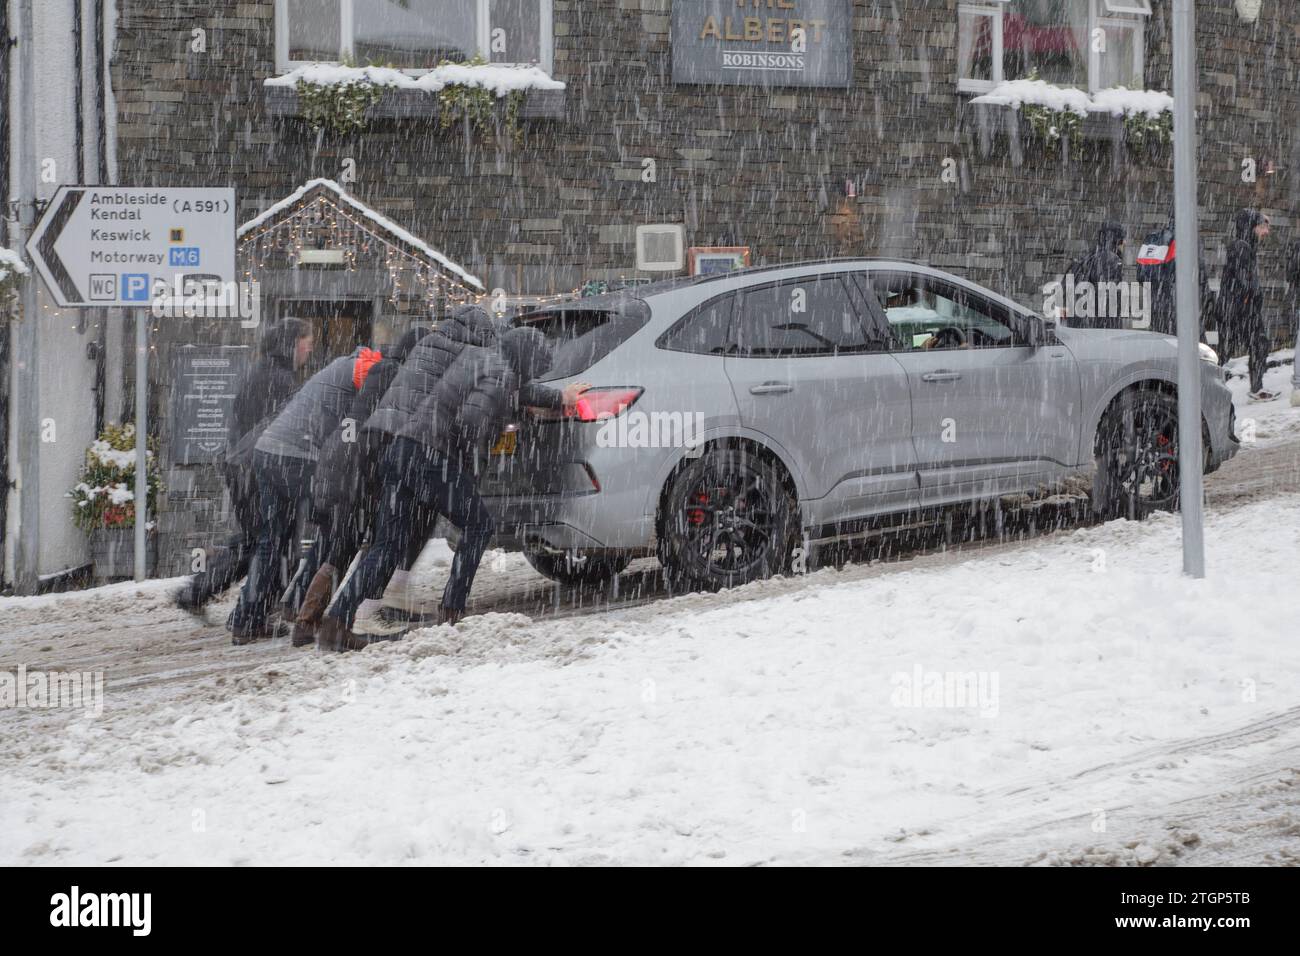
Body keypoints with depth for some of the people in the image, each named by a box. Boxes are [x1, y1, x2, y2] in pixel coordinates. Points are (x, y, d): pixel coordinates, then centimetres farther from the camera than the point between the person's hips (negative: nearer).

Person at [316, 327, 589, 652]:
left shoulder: (476, 357, 21)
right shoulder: (499, 375, -8)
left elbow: (518, 391, 39)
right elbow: (470, 421, -22)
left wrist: (558, 398, 47)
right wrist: (473, 467, -8)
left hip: (402, 451, 9)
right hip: (434, 463, -9)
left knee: (387, 547, 7)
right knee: (478, 525, 10)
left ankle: (335, 622, -3)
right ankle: (450, 613, 7)